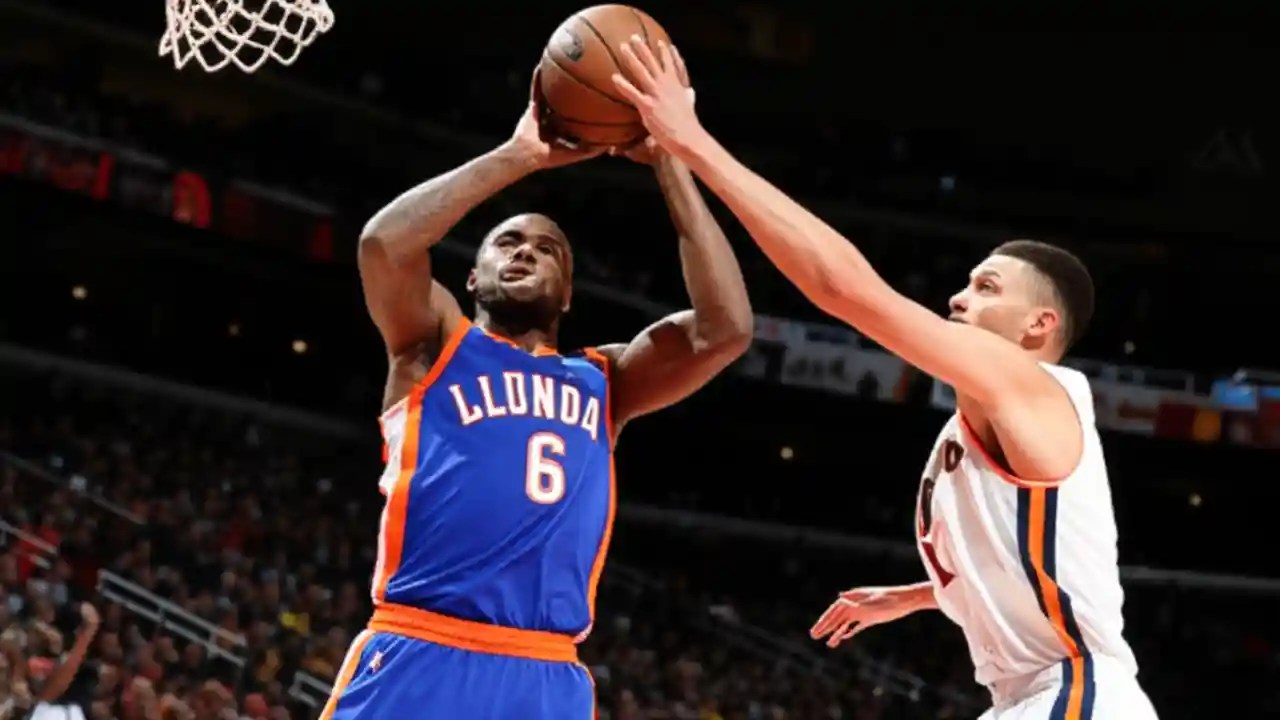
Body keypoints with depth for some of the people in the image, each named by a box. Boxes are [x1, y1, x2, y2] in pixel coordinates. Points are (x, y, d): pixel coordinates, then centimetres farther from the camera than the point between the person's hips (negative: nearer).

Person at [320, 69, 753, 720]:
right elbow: (384, 242, -6)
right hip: (415, 663, -3)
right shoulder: (434, 344, 15)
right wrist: (520, 157, -1)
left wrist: (668, 163, 6)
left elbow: (725, 328, 7)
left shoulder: (602, 381, 22)